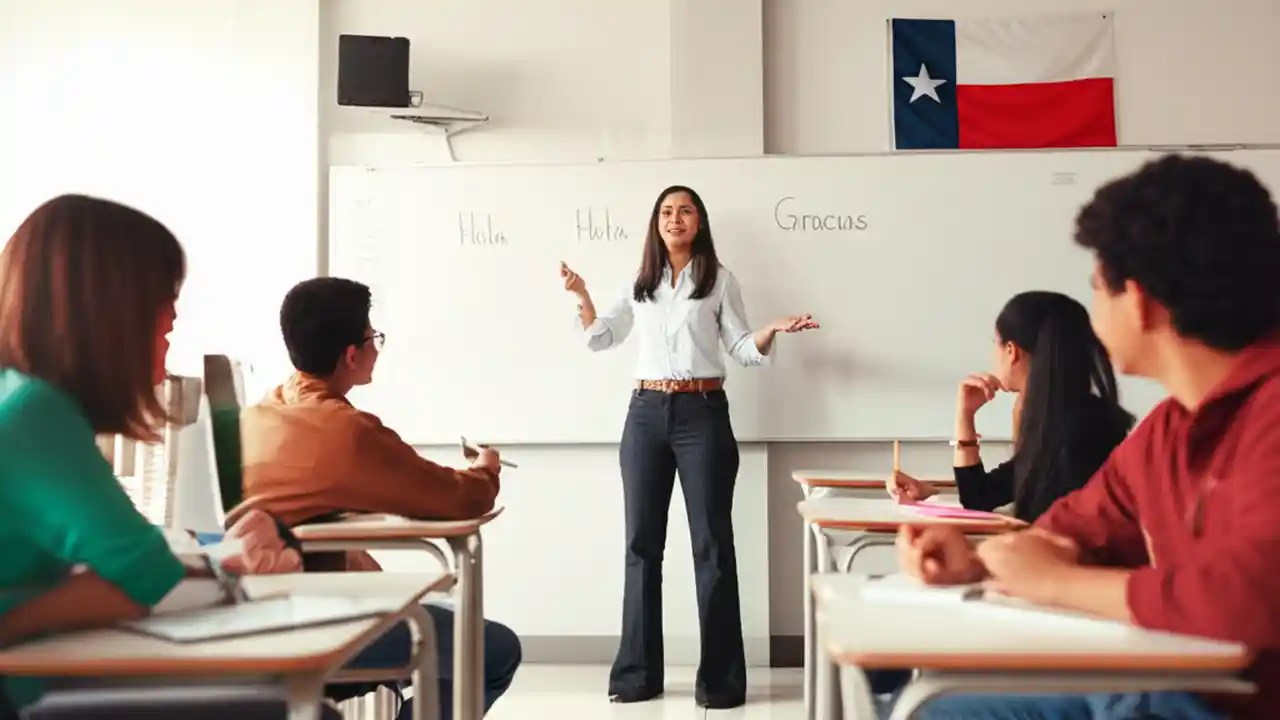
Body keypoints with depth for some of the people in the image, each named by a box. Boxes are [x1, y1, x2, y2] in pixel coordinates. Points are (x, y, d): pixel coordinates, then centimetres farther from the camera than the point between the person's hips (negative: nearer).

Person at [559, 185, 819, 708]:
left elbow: (742, 349, 4)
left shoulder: (720, 280, 5)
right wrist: (581, 296, 4)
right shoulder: (639, 284, 14)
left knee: (711, 542, -3)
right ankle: (638, 673, 13)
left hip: (702, 413, -3)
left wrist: (772, 331, -15)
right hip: (646, 413, 4)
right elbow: (601, 338, 18)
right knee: (642, 542, 5)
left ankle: (720, 678, 3)